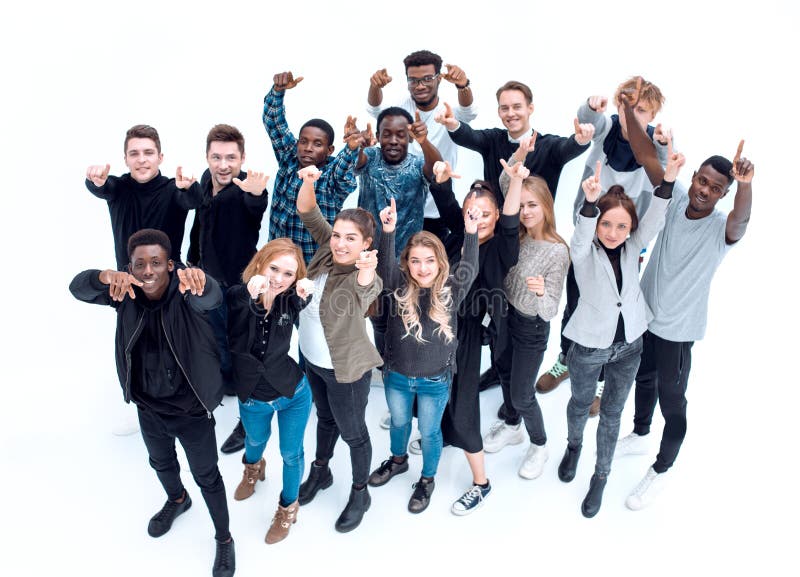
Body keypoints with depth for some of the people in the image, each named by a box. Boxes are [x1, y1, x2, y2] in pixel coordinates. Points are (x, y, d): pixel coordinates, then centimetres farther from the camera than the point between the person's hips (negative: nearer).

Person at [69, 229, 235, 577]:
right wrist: (107, 276, -49)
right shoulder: (125, 291, -13)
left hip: (191, 409, -5)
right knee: (161, 463, 31)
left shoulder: (186, 293, -25)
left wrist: (198, 277, -71)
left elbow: (211, 298, -47)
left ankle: (224, 539, 37)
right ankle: (177, 500, 64)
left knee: (207, 477, 13)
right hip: (148, 408, 5)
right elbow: (78, 288, -26)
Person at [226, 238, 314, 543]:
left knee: (291, 453, 16)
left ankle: (288, 505, 46)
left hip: (293, 393, 0)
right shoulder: (237, 296, -26)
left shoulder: (290, 302, -20)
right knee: (256, 440, 31)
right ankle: (253, 467, 67)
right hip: (252, 400, 1)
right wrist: (250, 293, -67)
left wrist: (305, 294, -39)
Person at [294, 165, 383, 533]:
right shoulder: (328, 248, -12)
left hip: (345, 369, -6)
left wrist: (366, 274, -74)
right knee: (325, 418, 30)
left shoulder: (366, 277, -29)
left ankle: (360, 493, 40)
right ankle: (320, 472, 54)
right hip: (310, 358, 6)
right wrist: (309, 181, -33)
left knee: (352, 432, 16)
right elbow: (306, 211, -14)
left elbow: (363, 297, -52)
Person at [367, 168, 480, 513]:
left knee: (430, 432, 18)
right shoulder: (400, 286, -15)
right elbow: (384, 267, -32)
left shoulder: (451, 290, -15)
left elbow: (469, 269, -31)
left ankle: (427, 479, 44)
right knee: (398, 422, 27)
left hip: (435, 380, -1)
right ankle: (398, 460, 56)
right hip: (397, 375, 2)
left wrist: (471, 233, -44)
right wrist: (388, 231, -47)